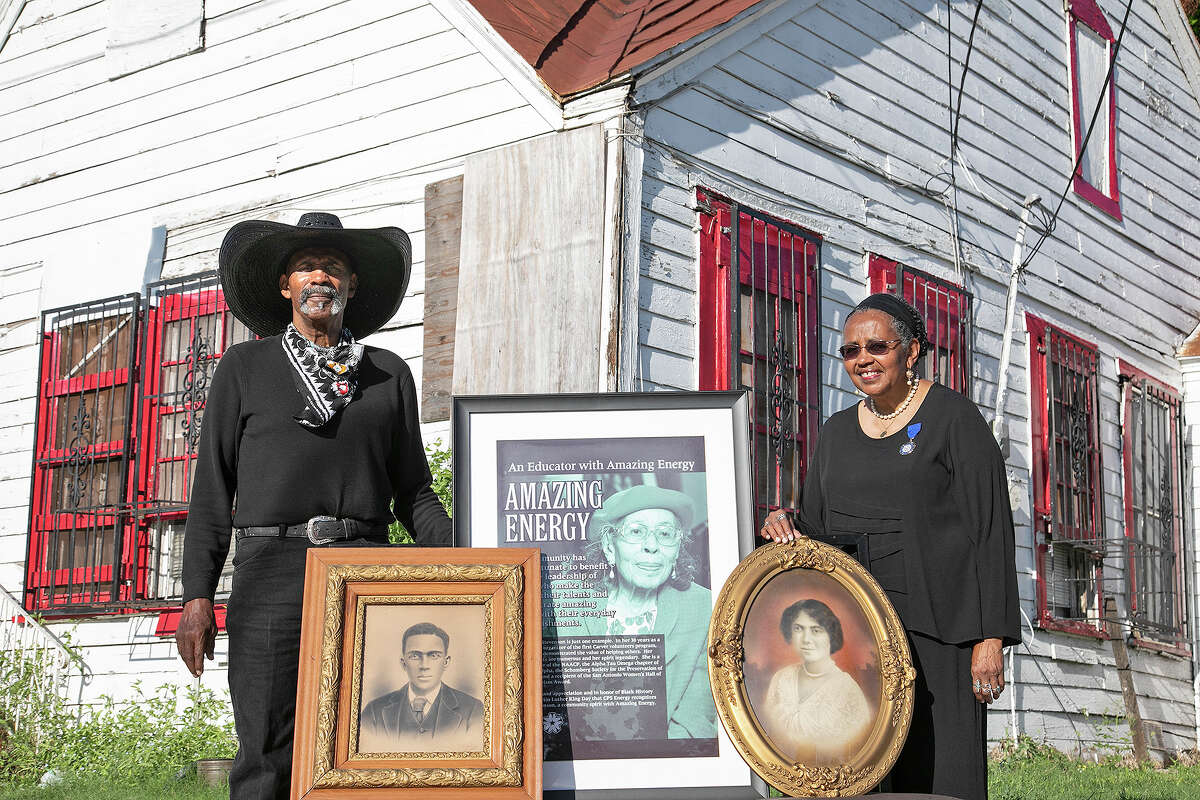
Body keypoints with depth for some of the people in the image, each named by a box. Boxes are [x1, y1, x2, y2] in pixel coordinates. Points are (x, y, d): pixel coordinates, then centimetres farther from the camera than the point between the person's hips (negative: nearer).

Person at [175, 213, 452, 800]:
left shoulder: (389, 375, 18)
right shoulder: (245, 367, 14)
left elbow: (413, 491, 17)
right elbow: (212, 488, 10)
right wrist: (196, 595, 0)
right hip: (272, 569, -1)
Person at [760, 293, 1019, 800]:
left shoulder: (952, 417, 0)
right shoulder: (837, 433, 17)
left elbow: (989, 530, -5)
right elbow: (818, 533, 21)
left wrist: (990, 637, -12)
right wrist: (787, 531, -3)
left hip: (933, 629, -5)